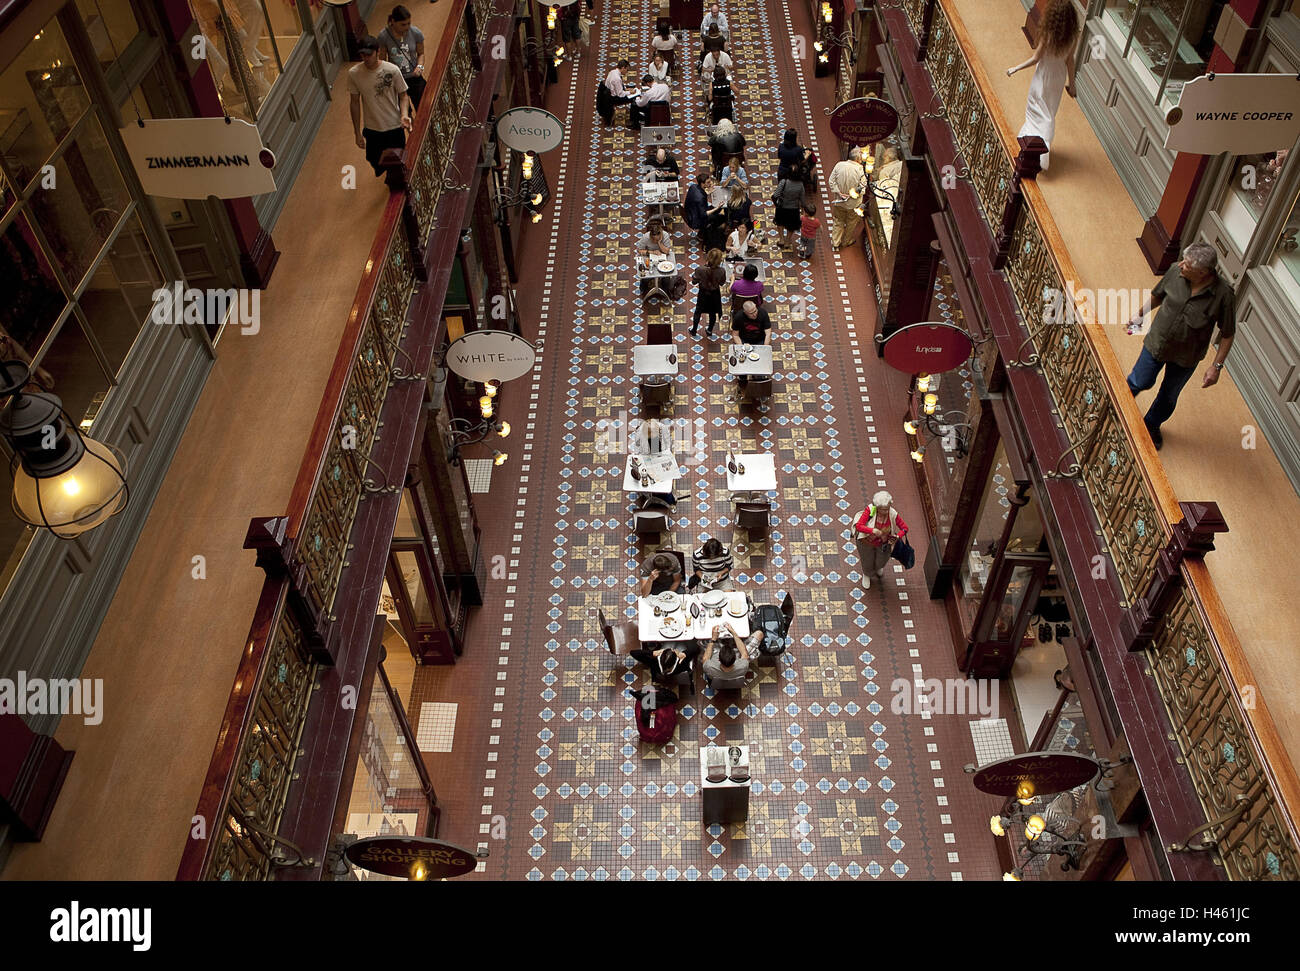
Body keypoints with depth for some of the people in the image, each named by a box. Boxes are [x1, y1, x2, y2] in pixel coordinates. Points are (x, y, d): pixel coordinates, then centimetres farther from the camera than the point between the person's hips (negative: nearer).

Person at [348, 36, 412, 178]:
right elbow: (355, 103, -2)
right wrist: (357, 133, 1)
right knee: (377, 164, 13)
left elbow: (403, 96, -6)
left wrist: (404, 115, -27)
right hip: (372, 130, 2)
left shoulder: (392, 70, -17)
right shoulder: (353, 73, -12)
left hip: (394, 128, -1)